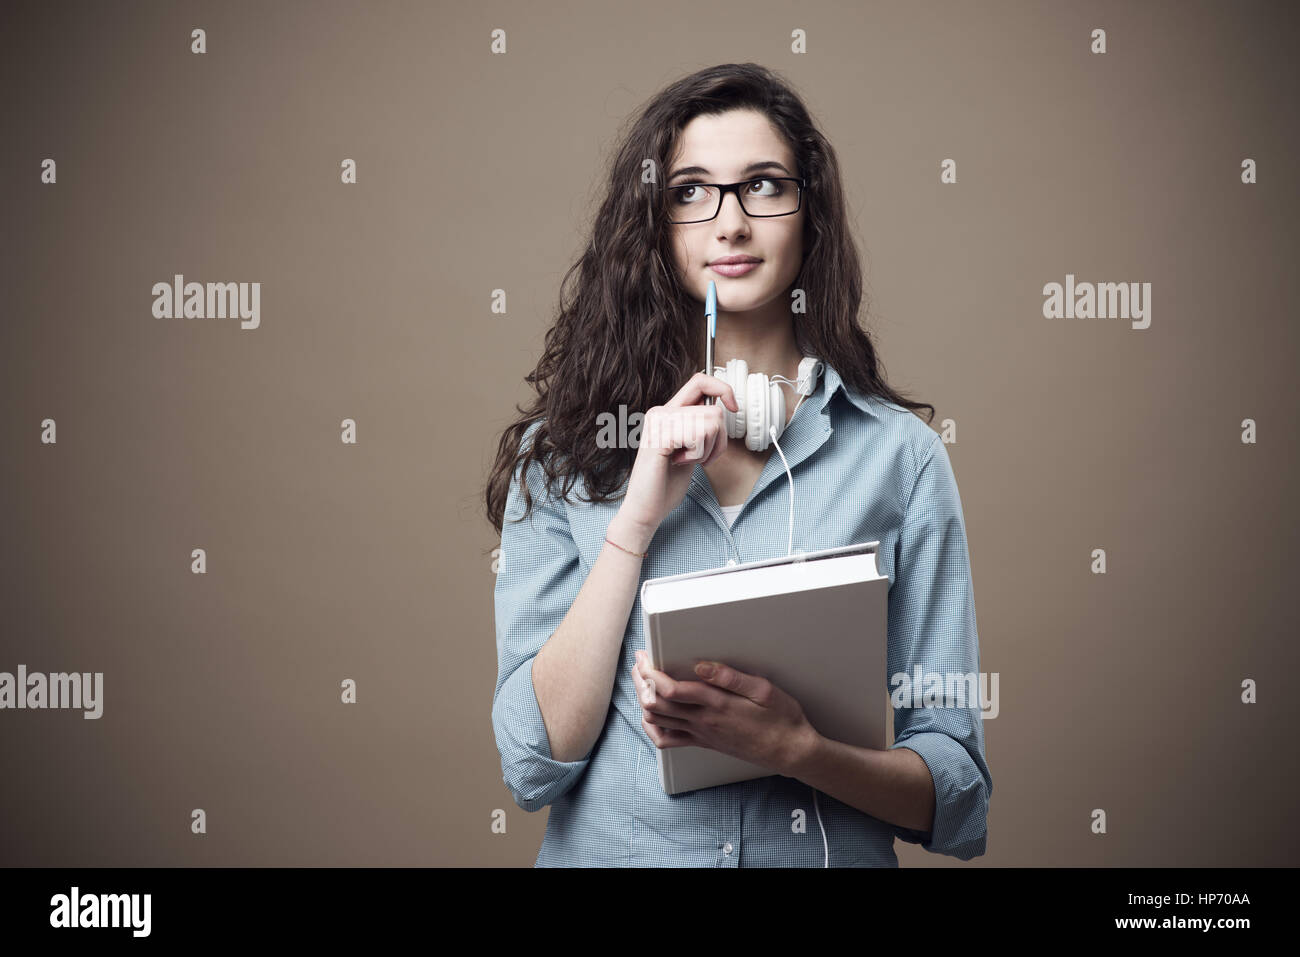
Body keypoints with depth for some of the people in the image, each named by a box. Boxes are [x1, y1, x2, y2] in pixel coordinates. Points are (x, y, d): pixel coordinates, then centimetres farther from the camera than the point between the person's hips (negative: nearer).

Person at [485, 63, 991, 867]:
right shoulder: (561, 453, 3)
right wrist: (637, 517, -11)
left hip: (828, 851, 0)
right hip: (610, 849, 0)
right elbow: (535, 766, -5)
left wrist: (795, 748, -17)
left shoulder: (900, 455, 1)